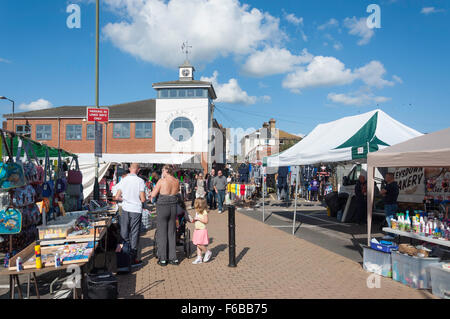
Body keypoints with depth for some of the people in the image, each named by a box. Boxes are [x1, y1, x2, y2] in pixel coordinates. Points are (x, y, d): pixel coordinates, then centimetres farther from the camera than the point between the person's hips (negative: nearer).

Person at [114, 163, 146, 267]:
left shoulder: (123, 180, -1)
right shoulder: (140, 181, -11)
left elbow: (117, 197, 1)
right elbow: (143, 199, -12)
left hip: (125, 209, 3)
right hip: (136, 210, -3)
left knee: (124, 232, 19)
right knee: (134, 234, 6)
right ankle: (133, 258, 13)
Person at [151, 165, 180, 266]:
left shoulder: (162, 181, -13)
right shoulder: (177, 181, 2)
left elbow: (153, 195, -7)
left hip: (162, 208, -5)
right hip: (173, 207, 5)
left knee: (162, 233, 6)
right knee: (172, 233, 13)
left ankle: (162, 259, 11)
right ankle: (173, 258, 17)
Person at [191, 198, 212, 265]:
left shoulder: (204, 212, -12)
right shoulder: (197, 212, 13)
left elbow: (206, 221, -18)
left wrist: (198, 218, -20)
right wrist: (193, 219, 5)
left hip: (202, 230, -8)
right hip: (197, 230, 8)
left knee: (199, 244, -11)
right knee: (197, 245, 8)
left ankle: (208, 252, 10)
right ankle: (199, 258, 14)